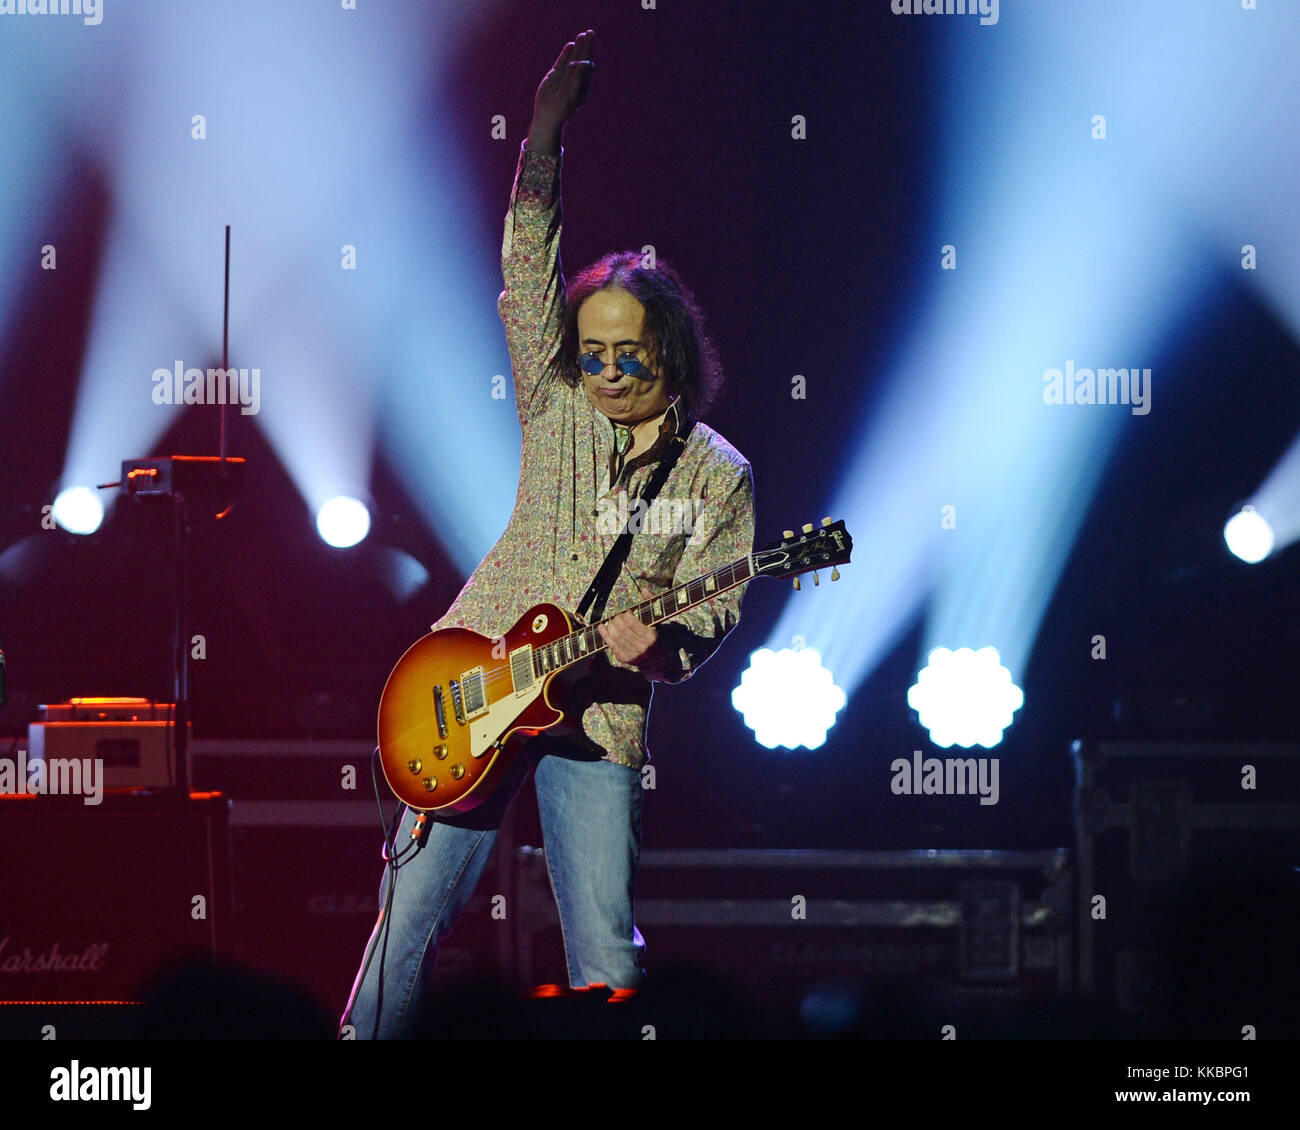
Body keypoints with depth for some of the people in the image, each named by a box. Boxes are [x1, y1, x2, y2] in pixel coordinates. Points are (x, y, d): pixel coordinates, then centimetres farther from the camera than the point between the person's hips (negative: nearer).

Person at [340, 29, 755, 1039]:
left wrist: (660, 646, -23)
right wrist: (546, 141, -12)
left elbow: (714, 607, 0)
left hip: (602, 717, -1)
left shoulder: (720, 479, 1)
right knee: (415, 911, 1)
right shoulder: (557, 409, 3)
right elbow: (530, 275, -4)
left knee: (608, 953, -2)